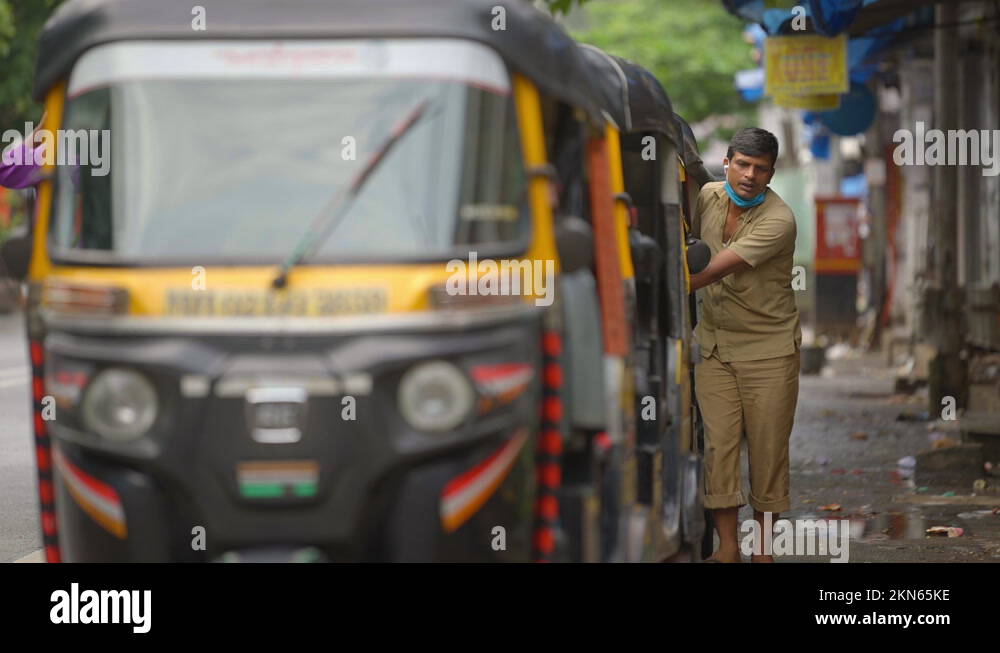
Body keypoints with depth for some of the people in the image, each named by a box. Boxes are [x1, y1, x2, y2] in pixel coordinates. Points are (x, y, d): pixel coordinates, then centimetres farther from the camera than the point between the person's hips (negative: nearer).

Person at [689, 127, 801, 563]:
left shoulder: (778, 220, -19)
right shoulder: (708, 197, -1)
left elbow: (712, 271, -24)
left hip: (769, 348, -4)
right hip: (713, 343, 4)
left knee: (768, 446, 0)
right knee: (718, 441, -5)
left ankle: (763, 549, 9)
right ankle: (727, 547, -2)